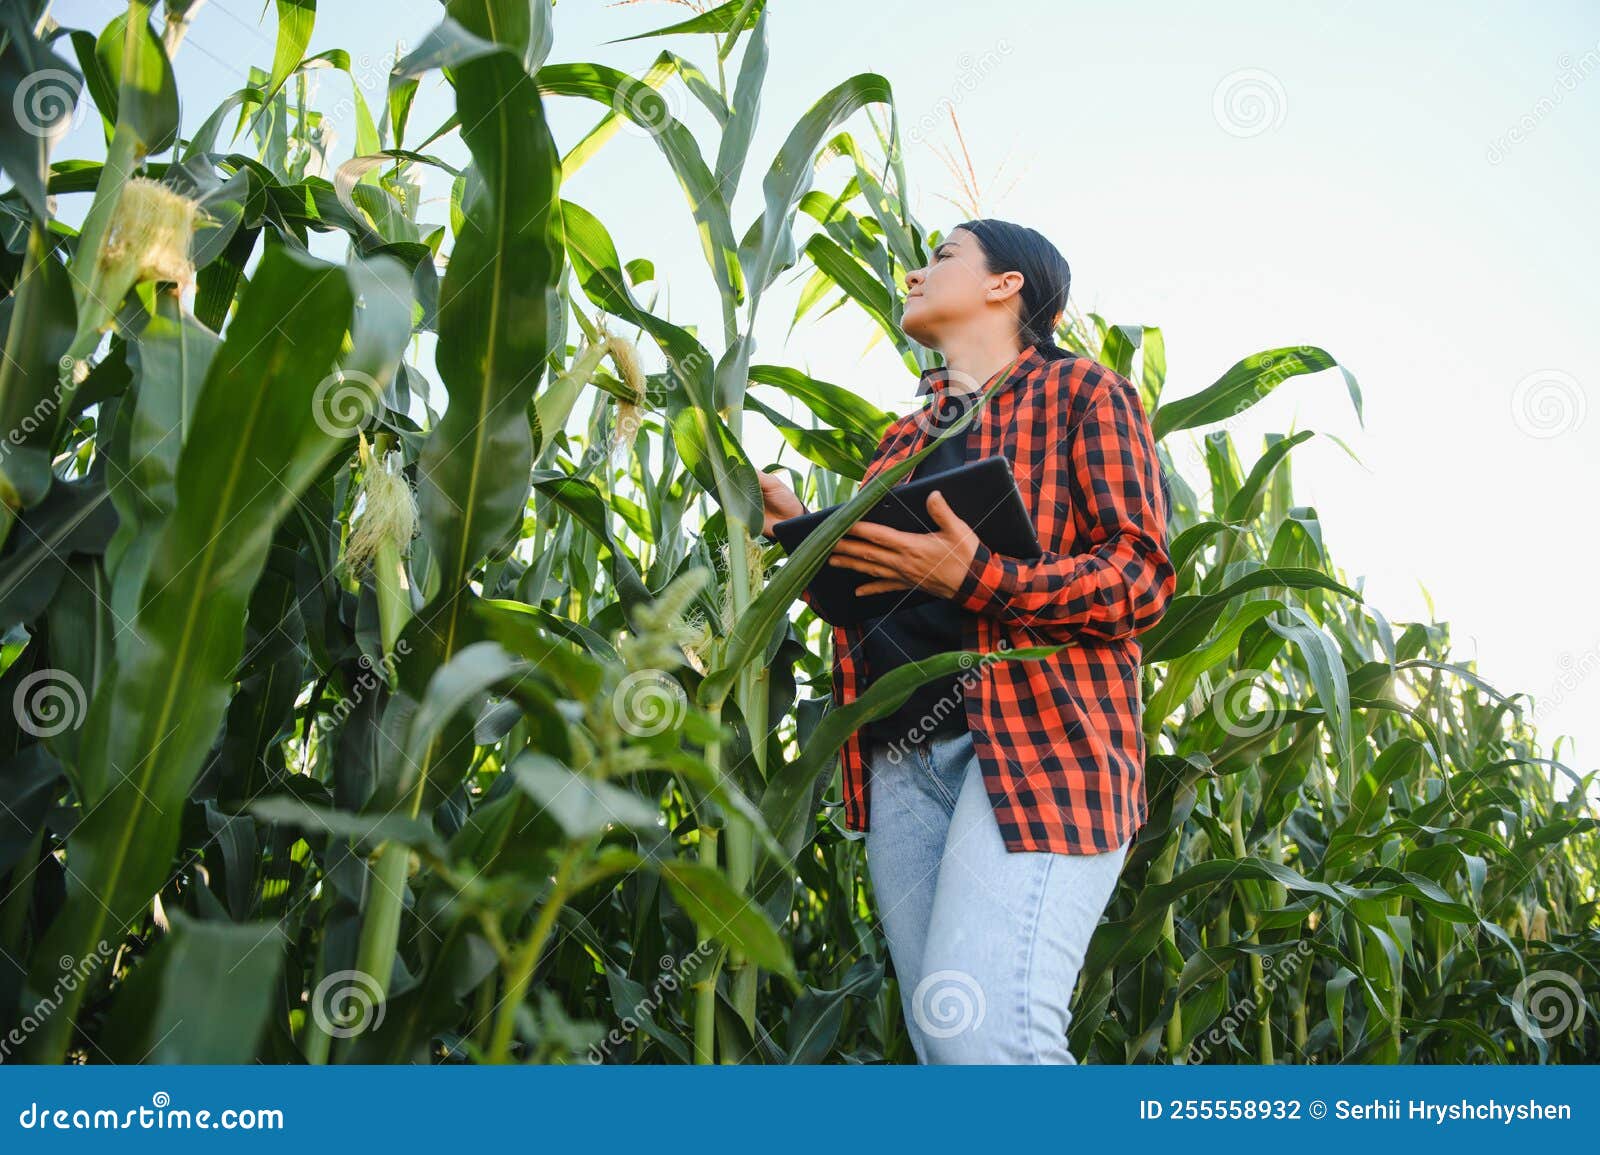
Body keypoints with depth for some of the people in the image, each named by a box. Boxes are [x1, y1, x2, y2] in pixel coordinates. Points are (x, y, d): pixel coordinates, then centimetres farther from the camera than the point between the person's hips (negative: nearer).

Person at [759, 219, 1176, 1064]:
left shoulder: (1078, 390, 8)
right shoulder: (907, 438, 27)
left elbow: (1140, 576, -2)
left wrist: (978, 580, -17)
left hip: (1039, 734, -6)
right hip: (901, 759, 7)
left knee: (981, 1029, -23)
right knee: (937, 1035, 2)